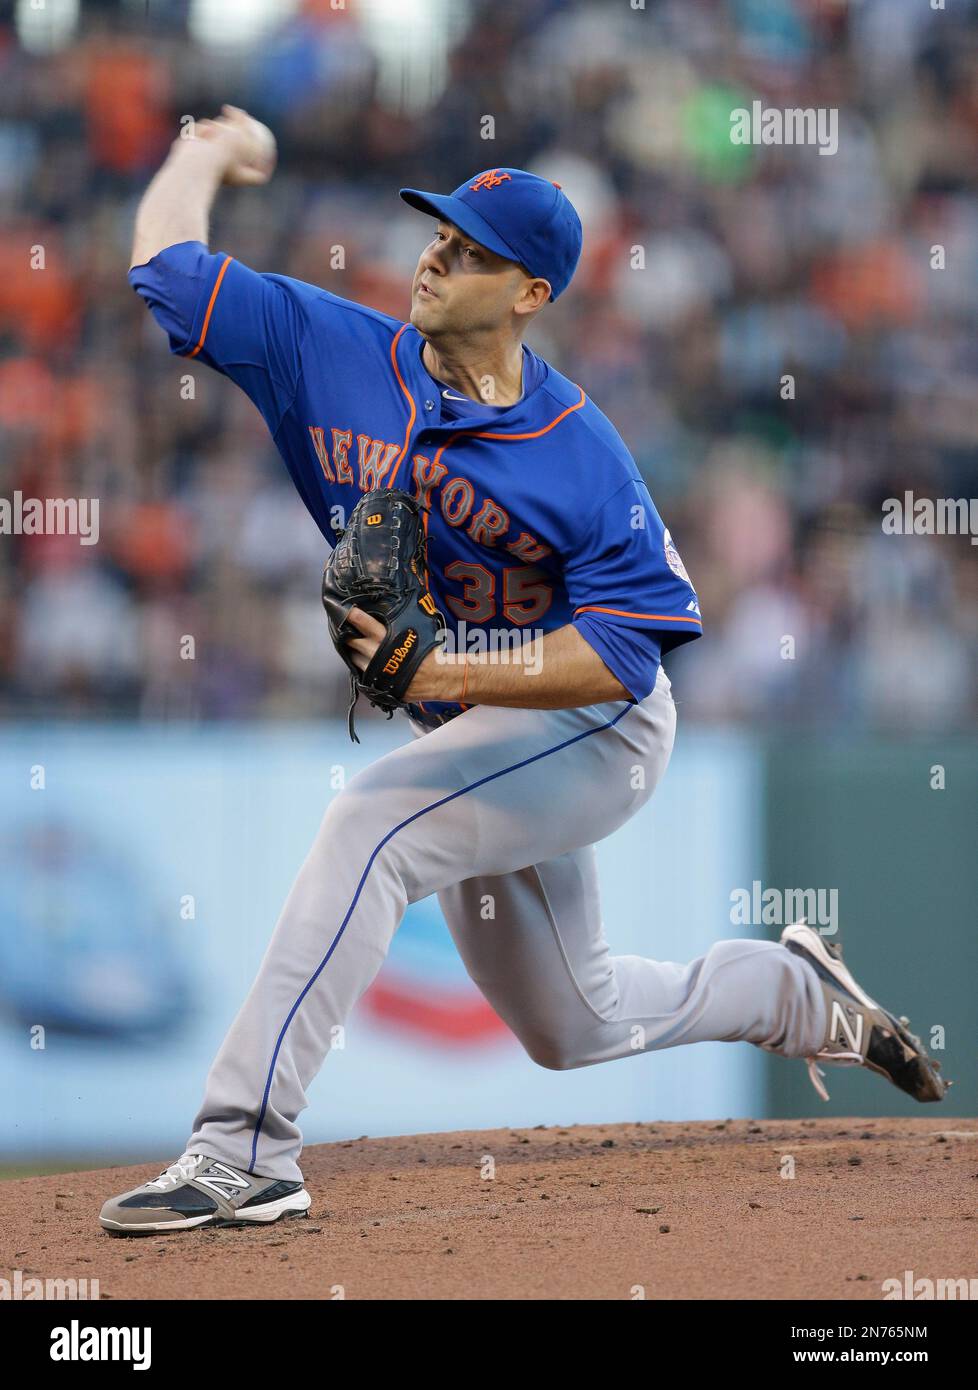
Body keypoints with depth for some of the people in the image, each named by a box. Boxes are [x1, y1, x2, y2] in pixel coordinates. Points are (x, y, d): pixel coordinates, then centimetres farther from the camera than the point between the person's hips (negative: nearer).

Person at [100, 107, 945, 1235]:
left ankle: (245, 1143, -36)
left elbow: (621, 654, -24)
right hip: (465, 736, 7)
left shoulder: (580, 457, -21)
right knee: (571, 1028, 19)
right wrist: (219, 146, 4)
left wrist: (445, 671, -34)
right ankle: (800, 995, 46)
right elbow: (167, 258, -8)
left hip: (596, 730, -7)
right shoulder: (329, 350, -9)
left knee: (369, 824, -32)